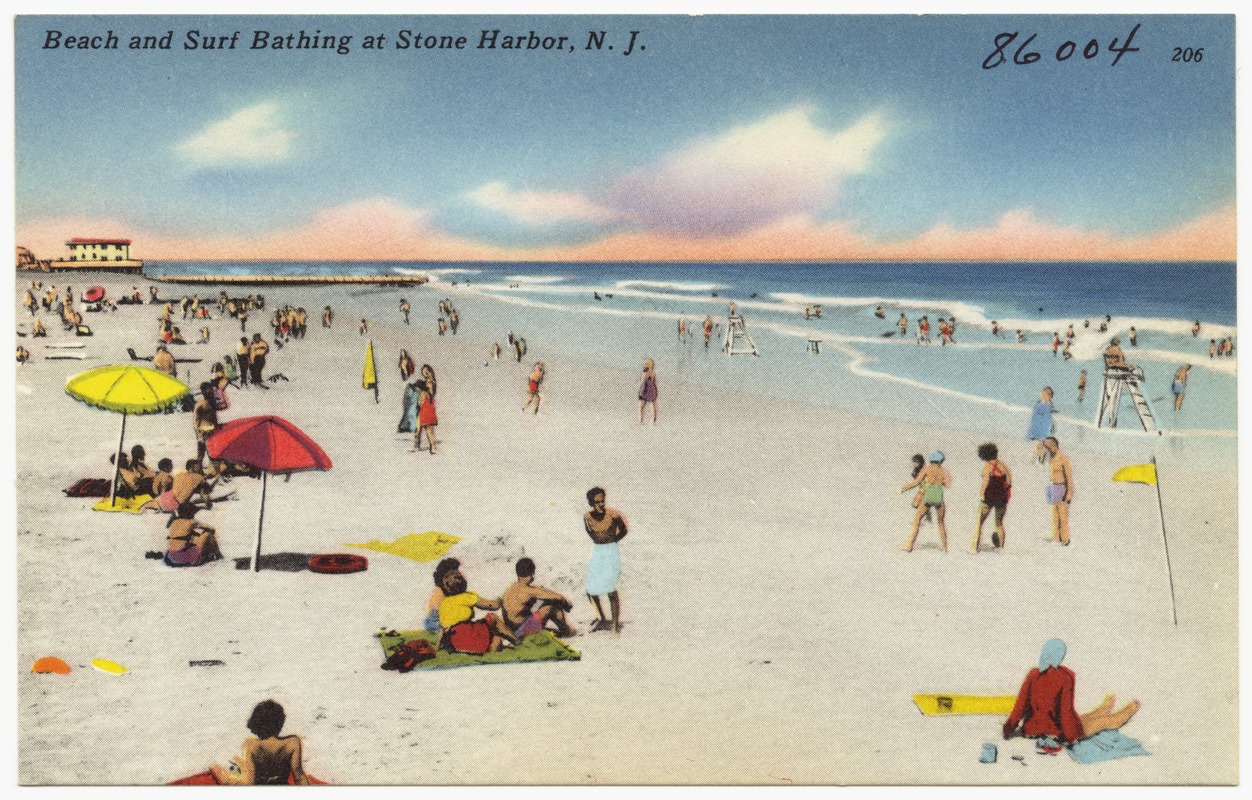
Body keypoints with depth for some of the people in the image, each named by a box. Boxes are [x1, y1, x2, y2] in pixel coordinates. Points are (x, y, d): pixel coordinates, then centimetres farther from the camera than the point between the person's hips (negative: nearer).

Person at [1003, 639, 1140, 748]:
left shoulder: (1033, 674, -8)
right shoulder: (1065, 677, -21)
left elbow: (1021, 705, -5)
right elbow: (1066, 709, -18)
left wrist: (1010, 728, 2)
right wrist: (1070, 736, -9)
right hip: (1058, 732, -6)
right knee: (1104, 721, 21)